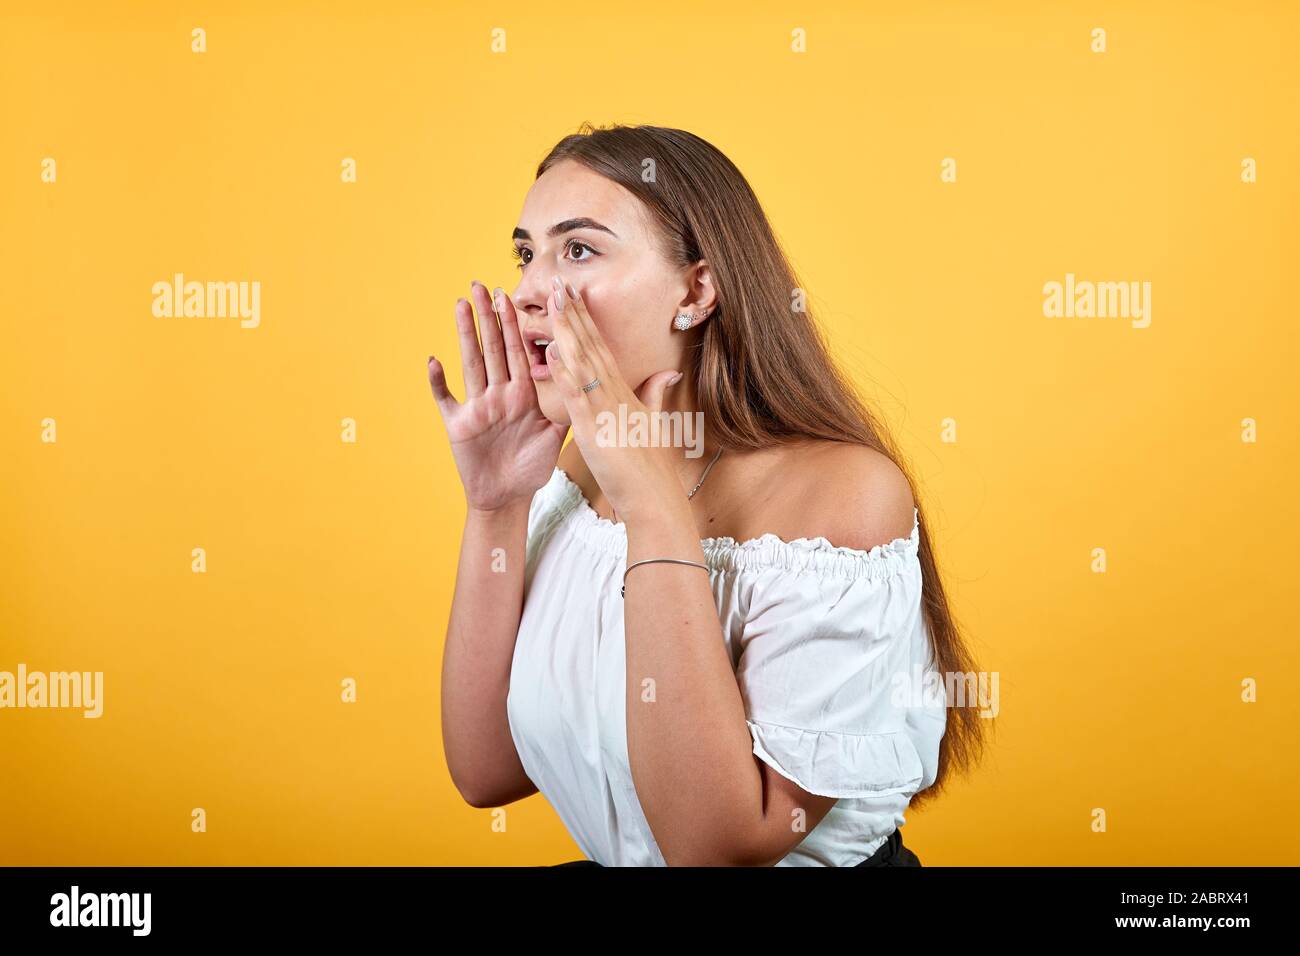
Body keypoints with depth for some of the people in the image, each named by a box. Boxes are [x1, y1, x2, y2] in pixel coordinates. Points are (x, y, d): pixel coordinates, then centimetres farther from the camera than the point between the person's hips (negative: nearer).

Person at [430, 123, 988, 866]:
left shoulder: (844, 492, -19)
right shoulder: (577, 469, -1)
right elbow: (487, 774, -3)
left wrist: (654, 510, -27)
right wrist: (495, 509, -12)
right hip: (613, 861, 4)